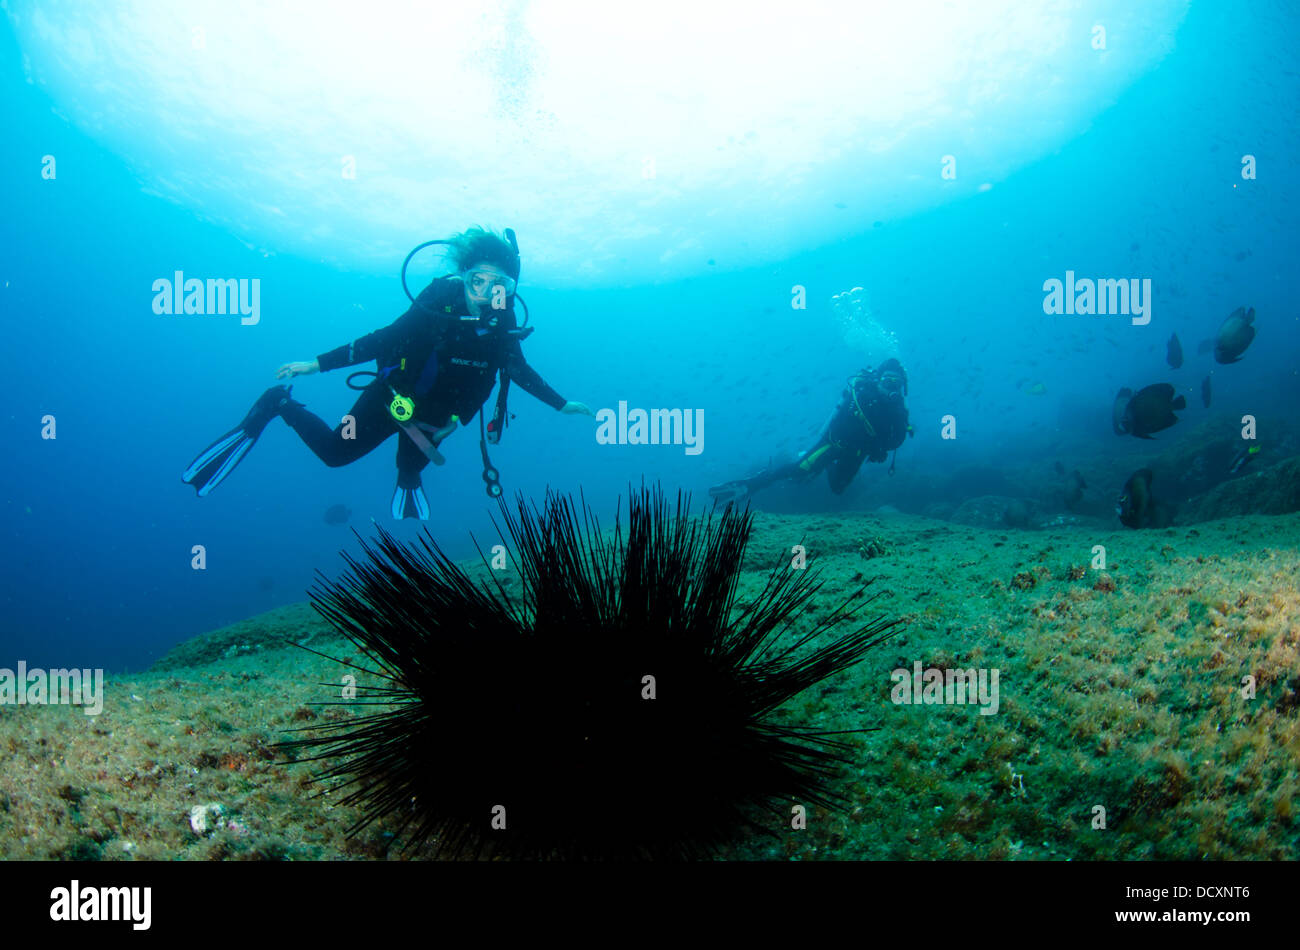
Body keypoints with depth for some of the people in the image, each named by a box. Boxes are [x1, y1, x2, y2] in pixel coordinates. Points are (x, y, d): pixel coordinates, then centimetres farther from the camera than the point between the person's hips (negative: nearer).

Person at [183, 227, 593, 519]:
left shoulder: (504, 322, -17)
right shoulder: (439, 299, -30)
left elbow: (519, 370, 1)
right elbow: (384, 340, -24)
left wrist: (561, 404, 5)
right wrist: (317, 364, -25)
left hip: (440, 415, 4)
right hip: (398, 398, -4)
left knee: (412, 465, 22)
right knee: (334, 451, 2)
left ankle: (408, 476, 58)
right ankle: (280, 405, 25)